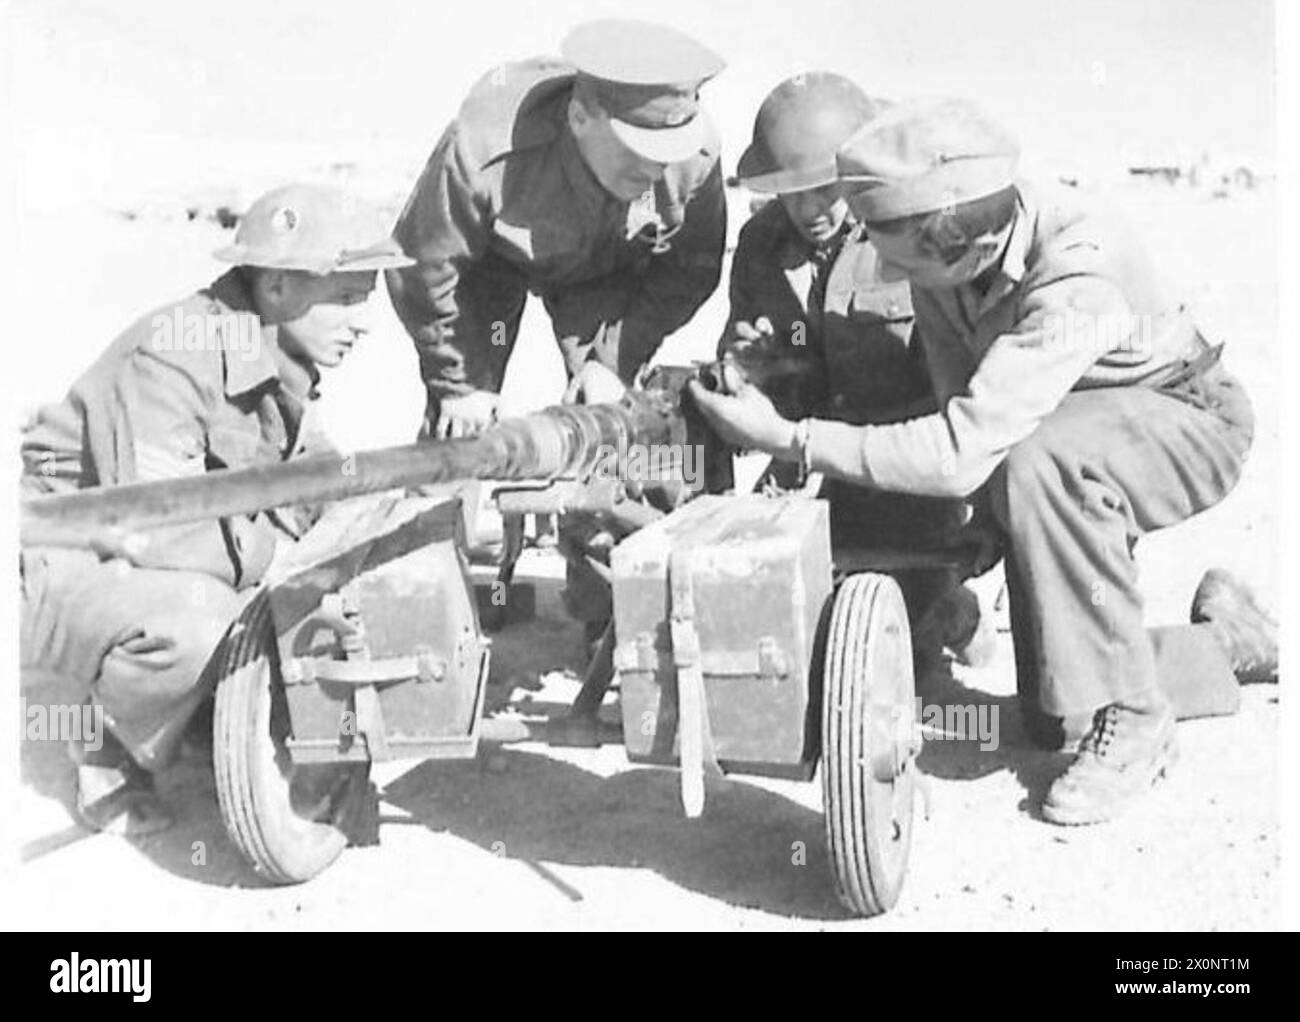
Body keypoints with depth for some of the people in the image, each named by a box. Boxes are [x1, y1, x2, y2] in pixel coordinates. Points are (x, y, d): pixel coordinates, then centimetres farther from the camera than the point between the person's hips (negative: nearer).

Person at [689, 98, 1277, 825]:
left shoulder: (1078, 276, -39)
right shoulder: (947, 257, -19)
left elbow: (965, 452, -43)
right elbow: (960, 398, -8)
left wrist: (789, 439, -40)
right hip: (1071, 434, 7)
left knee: (1037, 464, -42)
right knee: (1053, 720, 4)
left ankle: (1132, 722, -25)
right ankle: (1227, 639, 31)